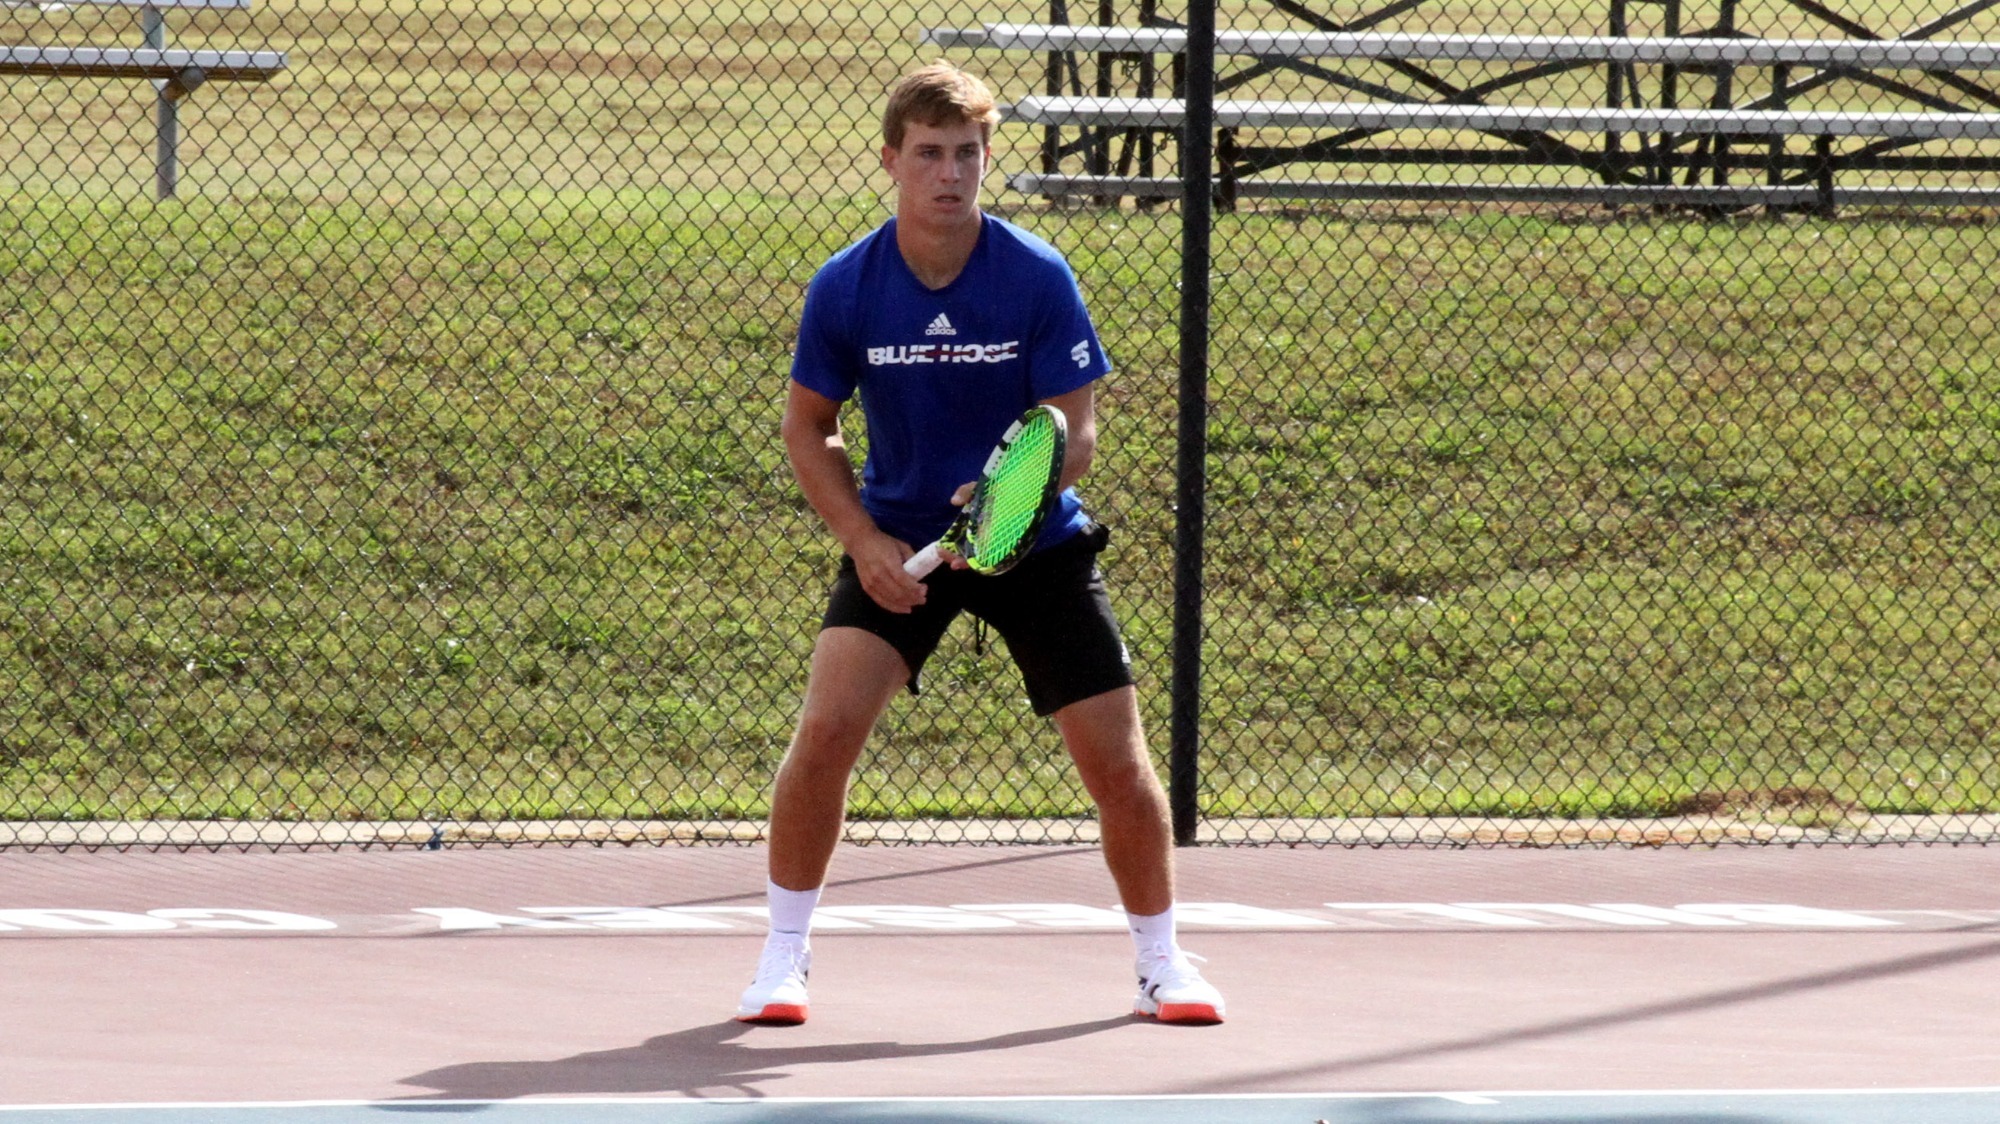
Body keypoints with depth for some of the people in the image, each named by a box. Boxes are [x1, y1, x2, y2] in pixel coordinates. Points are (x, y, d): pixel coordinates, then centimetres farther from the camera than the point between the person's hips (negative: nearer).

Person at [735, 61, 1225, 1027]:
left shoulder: (1039, 278, -15)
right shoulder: (844, 288, -11)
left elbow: (1074, 431, -12)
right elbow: (808, 427, 2)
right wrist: (864, 539, -12)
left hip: (1036, 543, 0)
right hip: (901, 541, 0)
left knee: (1116, 762, -3)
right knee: (828, 723, -20)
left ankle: (1160, 962, 21)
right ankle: (784, 956, -4)